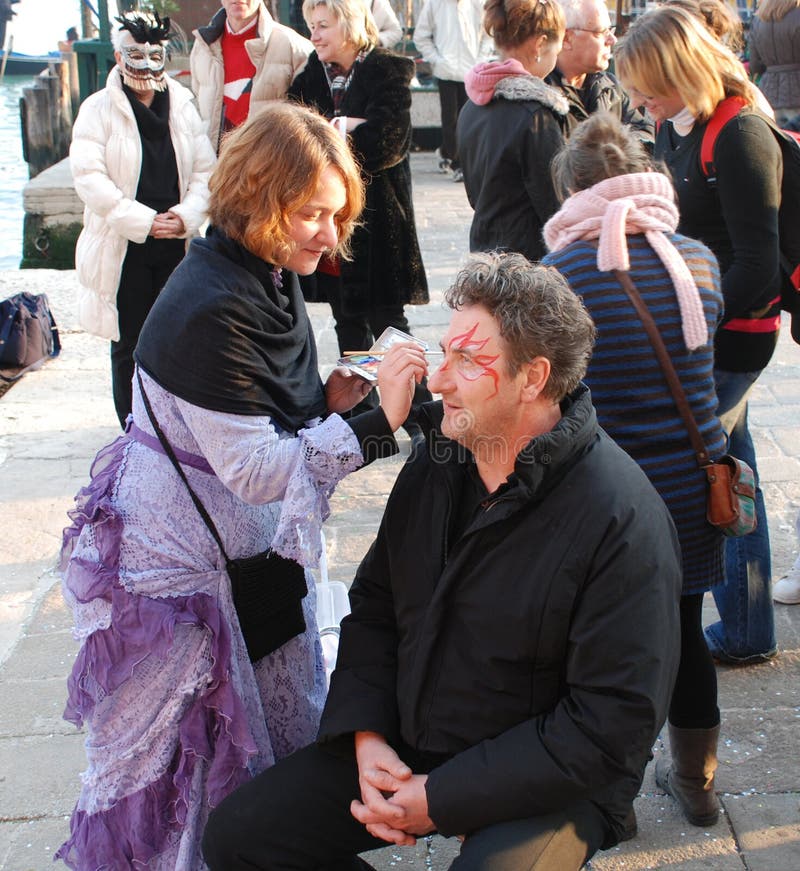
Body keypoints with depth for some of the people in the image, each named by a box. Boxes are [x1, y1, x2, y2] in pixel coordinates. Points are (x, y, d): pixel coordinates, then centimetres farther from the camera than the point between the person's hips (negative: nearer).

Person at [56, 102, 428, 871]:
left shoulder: (271, 277, 2)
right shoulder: (208, 309, -27)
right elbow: (255, 468, -28)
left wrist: (326, 399, -6)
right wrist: (376, 423, -32)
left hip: (255, 544, 9)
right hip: (179, 560, -9)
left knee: (288, 725, 17)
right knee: (179, 747, 8)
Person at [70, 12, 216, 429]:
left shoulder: (182, 106, 9)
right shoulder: (99, 109, -2)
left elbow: (204, 170, 6)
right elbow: (89, 177, -12)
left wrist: (188, 214, -13)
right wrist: (144, 222, -18)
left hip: (177, 244, 3)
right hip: (124, 248, -3)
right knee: (129, 346, 5)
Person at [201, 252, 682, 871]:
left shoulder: (623, 522, -22)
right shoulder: (436, 466, 0)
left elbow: (614, 723, -22)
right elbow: (374, 605, 10)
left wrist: (440, 798, -21)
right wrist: (367, 738, -7)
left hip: (550, 784, -5)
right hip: (404, 745, 6)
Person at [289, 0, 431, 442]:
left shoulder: (388, 71, -7)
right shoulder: (312, 74, 11)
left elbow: (387, 143, -18)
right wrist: (344, 126, -15)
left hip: (375, 218, -5)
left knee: (386, 321, -1)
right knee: (349, 323, 13)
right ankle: (362, 414, 25)